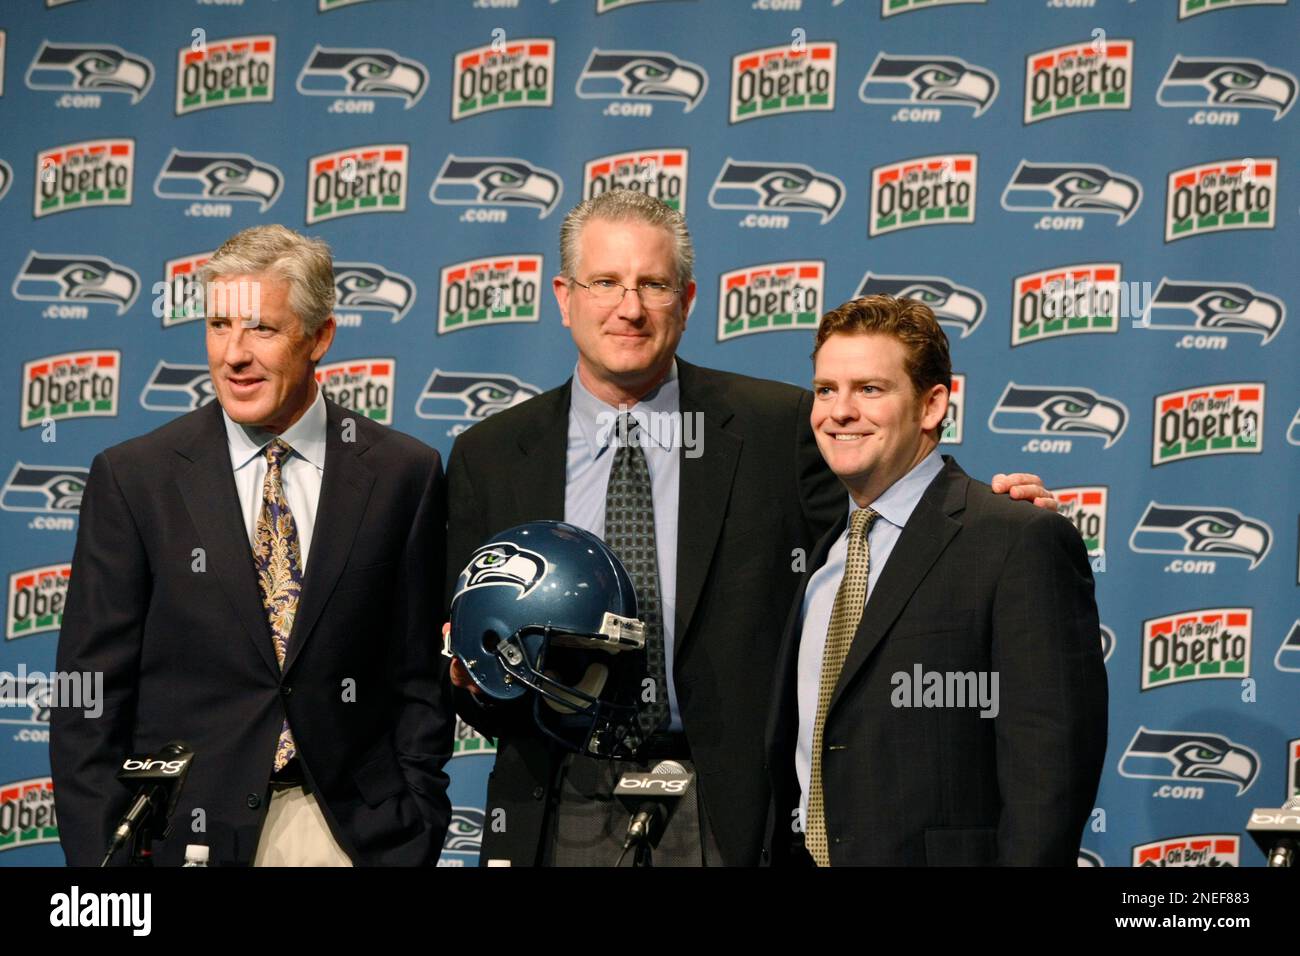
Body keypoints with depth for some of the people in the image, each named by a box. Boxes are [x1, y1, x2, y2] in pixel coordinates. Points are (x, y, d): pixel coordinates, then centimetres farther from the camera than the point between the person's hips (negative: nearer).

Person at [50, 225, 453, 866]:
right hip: (189, 832, 0)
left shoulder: (403, 474, 1)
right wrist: (99, 855, -7)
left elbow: (421, 675, 3)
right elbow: (91, 692, -1)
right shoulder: (131, 478, -1)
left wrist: (417, 827, -3)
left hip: (357, 830, 1)